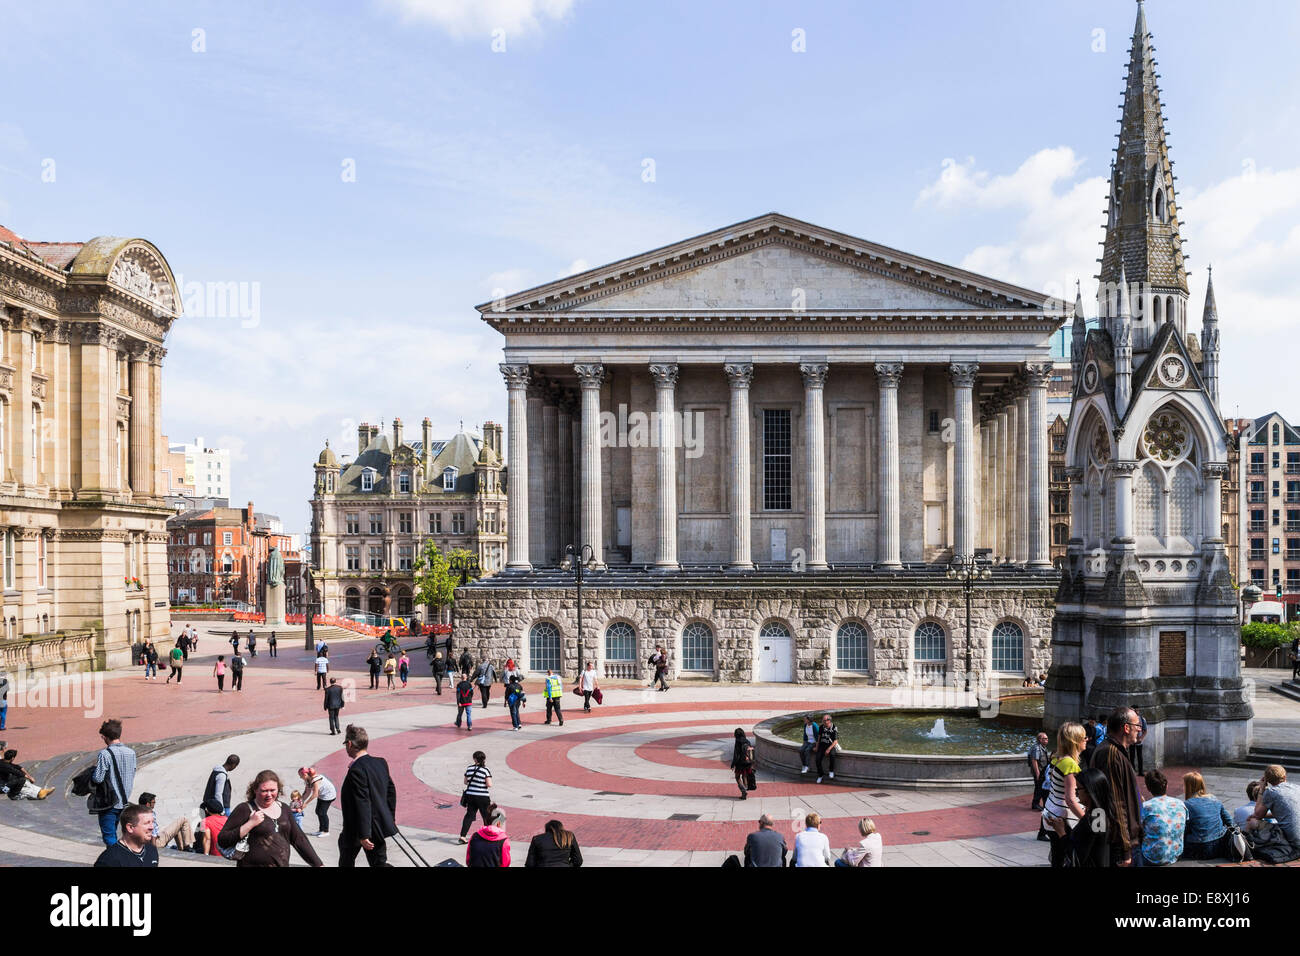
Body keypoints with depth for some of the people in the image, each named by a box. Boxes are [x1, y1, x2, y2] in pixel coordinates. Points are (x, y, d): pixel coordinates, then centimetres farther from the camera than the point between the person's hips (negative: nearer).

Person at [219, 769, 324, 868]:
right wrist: (250, 824, -19)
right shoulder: (245, 809, -6)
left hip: (283, 864, 5)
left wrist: (318, 864, 8)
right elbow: (222, 841, -10)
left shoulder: (284, 809, 9)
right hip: (252, 864, -4)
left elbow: (299, 839, 13)